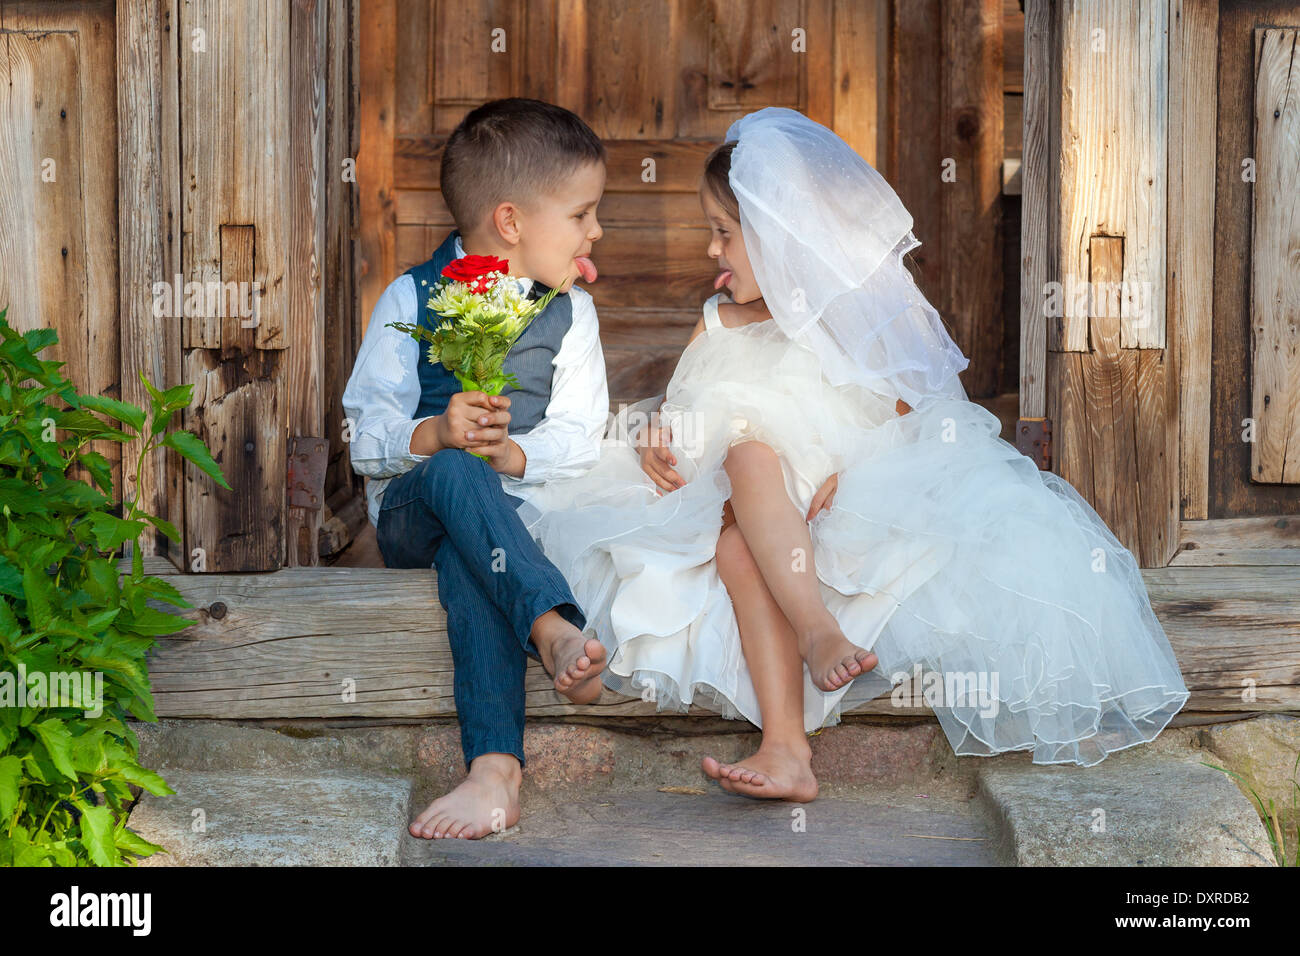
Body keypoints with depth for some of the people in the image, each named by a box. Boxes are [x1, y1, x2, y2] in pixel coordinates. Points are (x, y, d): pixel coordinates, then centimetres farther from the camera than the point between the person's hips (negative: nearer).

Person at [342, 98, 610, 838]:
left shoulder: (571, 313, 11)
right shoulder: (412, 300, 4)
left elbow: (581, 439, 1)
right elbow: (366, 435, -3)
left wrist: (513, 453, -19)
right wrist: (434, 435, -24)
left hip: (514, 508, 1)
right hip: (410, 509, -1)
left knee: (466, 559, -36)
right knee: (455, 473, -37)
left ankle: (496, 768, -51)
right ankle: (555, 628, -57)